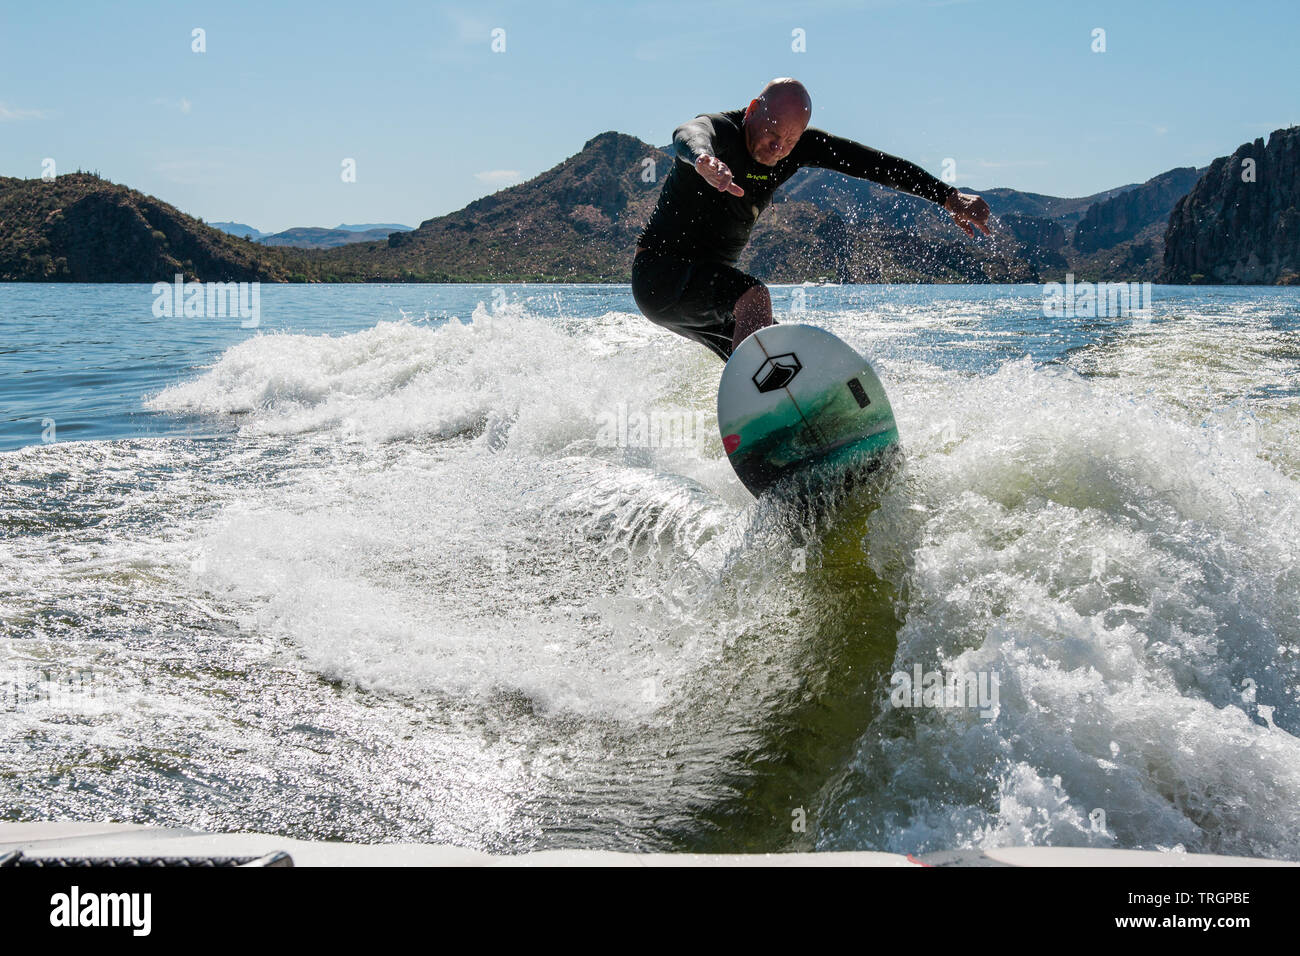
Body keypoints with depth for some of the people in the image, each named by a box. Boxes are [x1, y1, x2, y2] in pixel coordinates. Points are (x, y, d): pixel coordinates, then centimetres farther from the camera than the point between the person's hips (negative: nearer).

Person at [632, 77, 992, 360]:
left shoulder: (798, 146, -3)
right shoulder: (720, 130, -21)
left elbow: (873, 163, -5)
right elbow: (688, 135, -46)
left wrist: (949, 197, -11)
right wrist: (703, 160, -71)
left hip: (711, 282, 8)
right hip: (661, 274, -8)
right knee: (754, 297, -34)